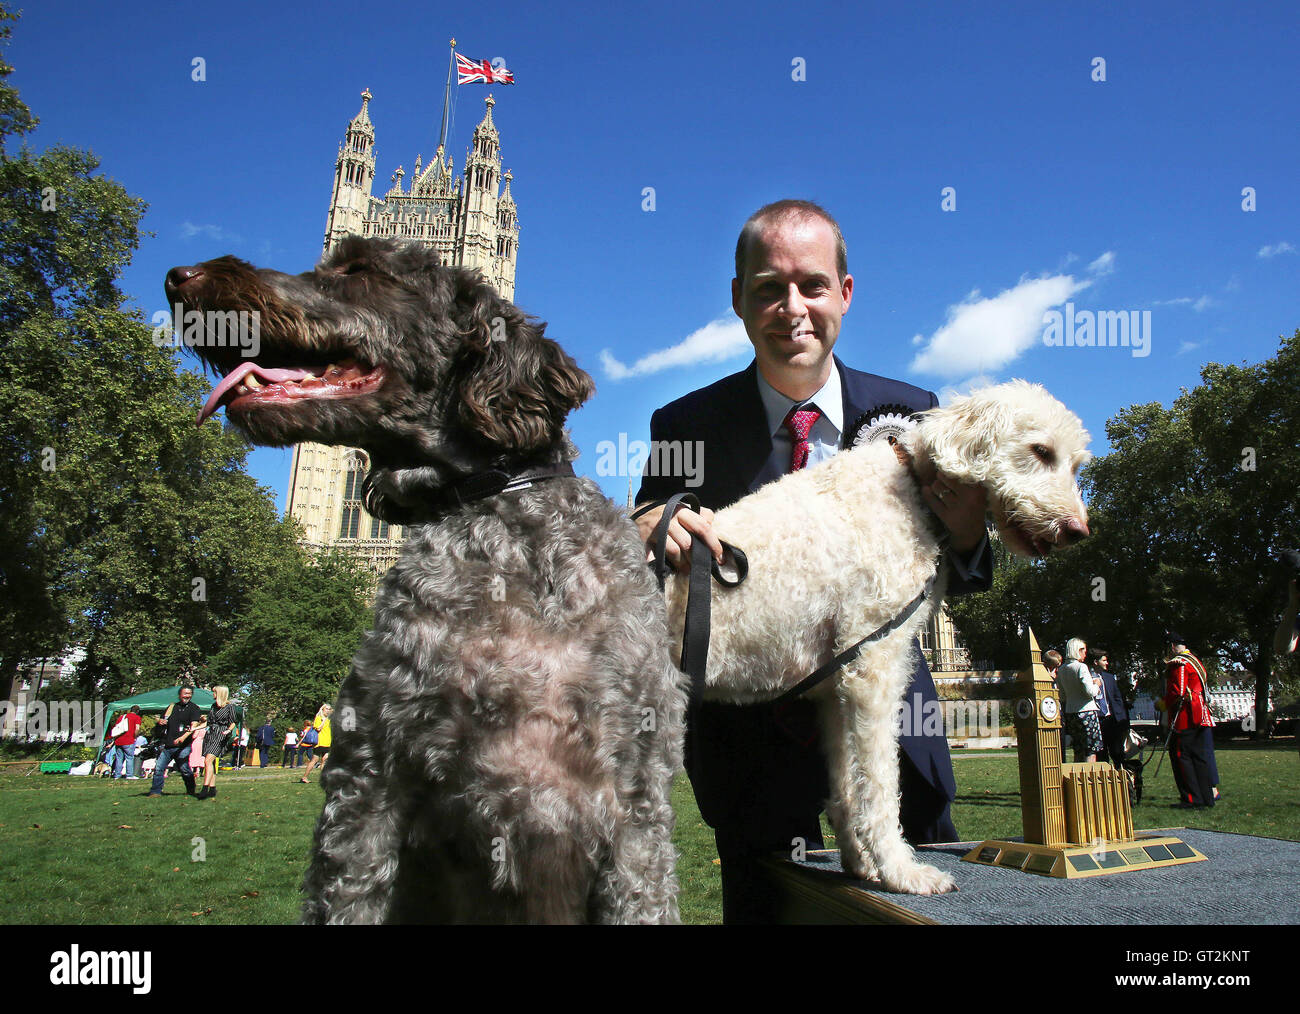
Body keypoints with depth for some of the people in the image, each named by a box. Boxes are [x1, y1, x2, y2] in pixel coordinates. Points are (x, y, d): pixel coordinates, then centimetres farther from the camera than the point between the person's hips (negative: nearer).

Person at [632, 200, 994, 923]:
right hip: (751, 739, -1)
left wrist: (965, 535, -24)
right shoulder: (686, 426, -10)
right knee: (763, 904, 16)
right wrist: (650, 531, -30)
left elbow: (944, 583, -2)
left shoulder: (910, 415, -6)